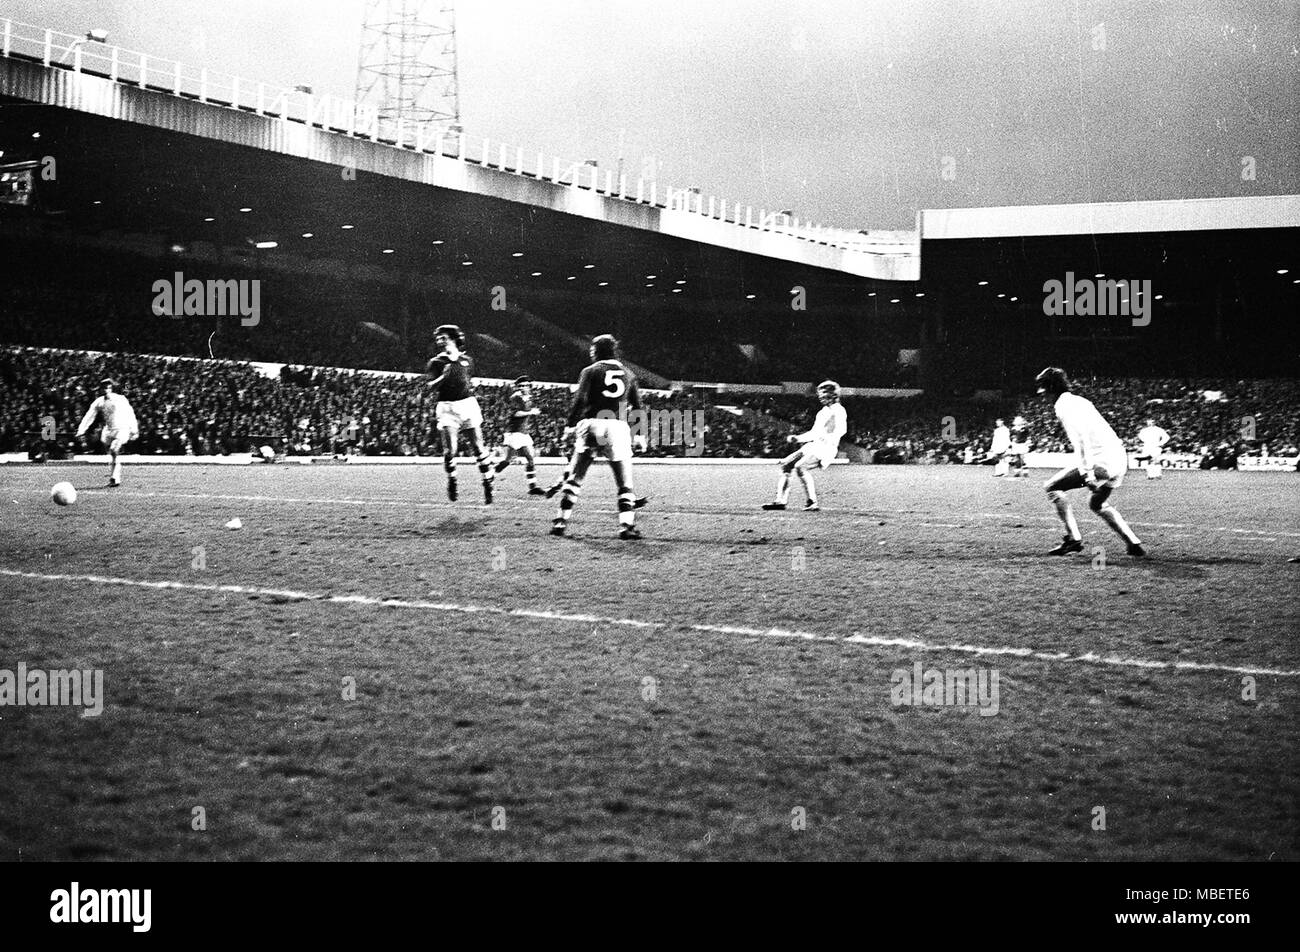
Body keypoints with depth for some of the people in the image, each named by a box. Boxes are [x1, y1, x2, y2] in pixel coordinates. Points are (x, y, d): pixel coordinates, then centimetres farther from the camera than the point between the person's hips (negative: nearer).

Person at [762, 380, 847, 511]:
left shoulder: (838, 411, -5)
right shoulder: (821, 412, 24)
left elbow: (841, 429, -22)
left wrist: (829, 439, -35)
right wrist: (796, 439, 24)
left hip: (826, 448, -9)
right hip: (812, 446, 9)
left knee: (800, 467, -29)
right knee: (785, 465, -1)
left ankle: (813, 503, -27)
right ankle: (781, 500, -3)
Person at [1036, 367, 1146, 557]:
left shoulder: (1064, 406, -7)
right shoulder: (1080, 401, 21)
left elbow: (1080, 439, -21)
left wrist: (1086, 472, -27)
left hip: (1101, 461, -9)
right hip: (1119, 457, 9)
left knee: (1052, 487, 0)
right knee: (1097, 503, 29)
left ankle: (1074, 539, -4)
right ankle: (1134, 544, 24)